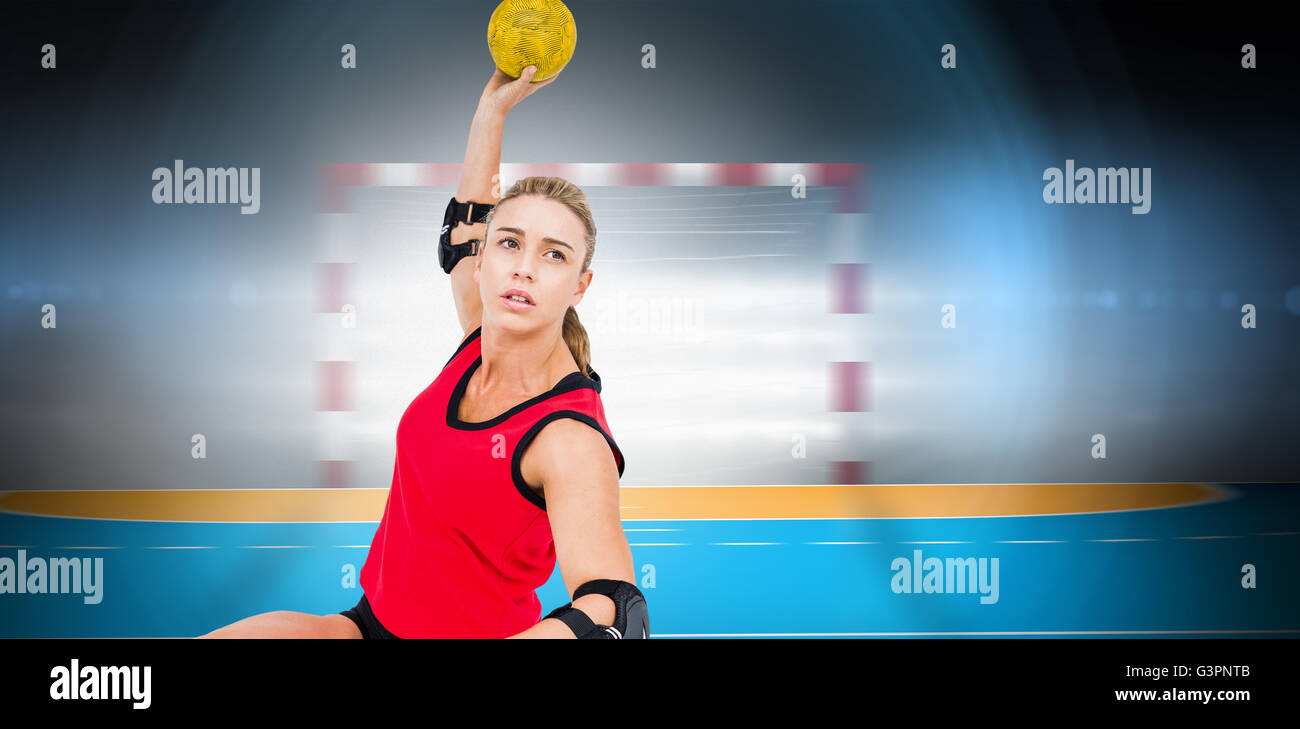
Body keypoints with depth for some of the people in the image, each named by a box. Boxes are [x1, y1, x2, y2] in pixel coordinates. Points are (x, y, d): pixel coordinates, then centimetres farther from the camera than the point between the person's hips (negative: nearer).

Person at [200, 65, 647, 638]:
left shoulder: (571, 440, -23)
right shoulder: (485, 338, -3)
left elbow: (617, 611, -36)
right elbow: (461, 232, 19)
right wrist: (493, 105, 22)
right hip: (371, 620, 6)